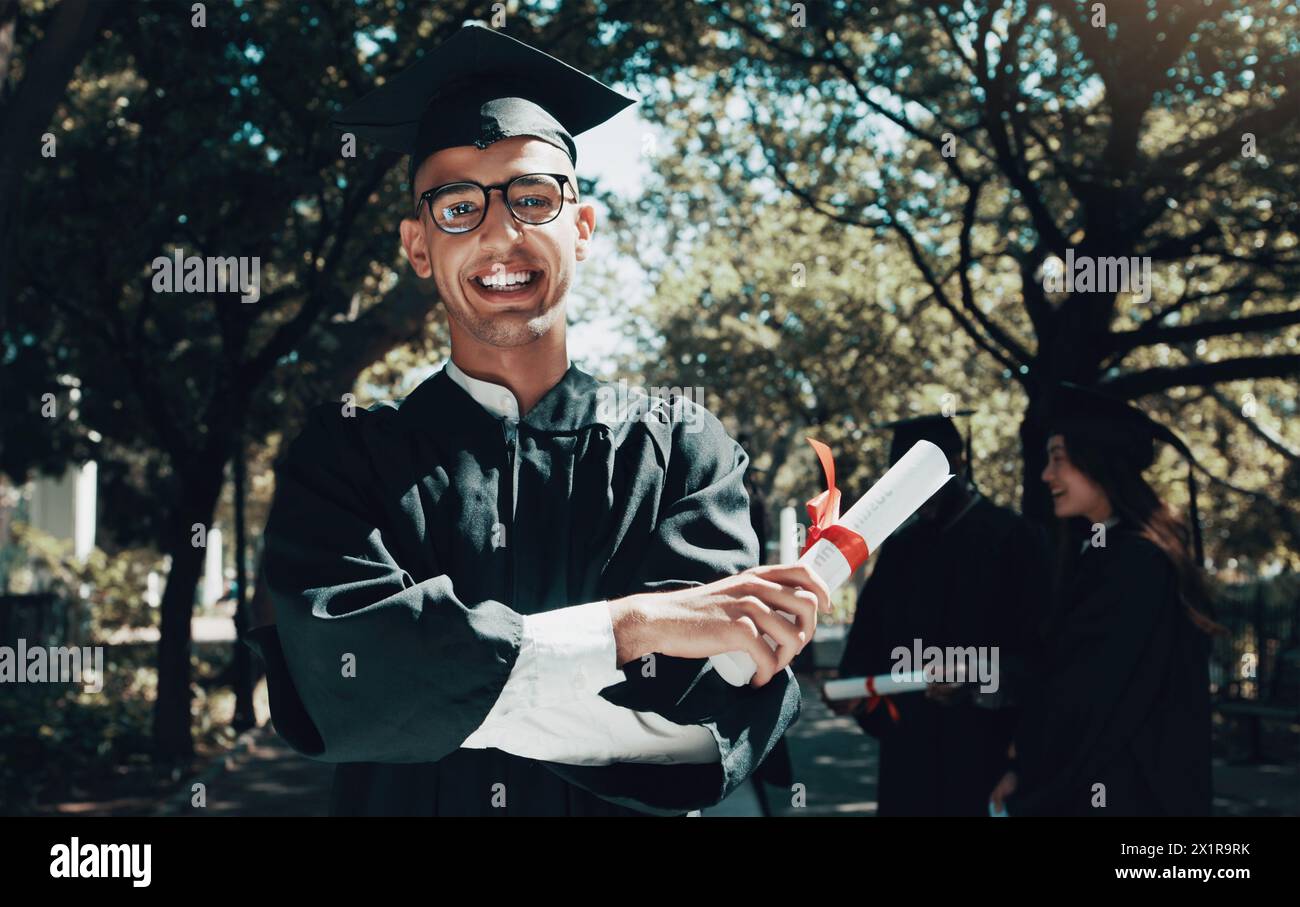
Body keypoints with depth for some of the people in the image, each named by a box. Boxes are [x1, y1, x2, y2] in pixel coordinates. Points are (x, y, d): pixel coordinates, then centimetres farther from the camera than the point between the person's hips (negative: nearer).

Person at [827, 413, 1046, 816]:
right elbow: (870, 633, 13)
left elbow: (1035, 650, -11)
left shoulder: (1011, 539, -6)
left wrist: (977, 685, -25)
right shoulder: (900, 547, 12)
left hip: (983, 752, -5)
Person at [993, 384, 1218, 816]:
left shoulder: (1140, 562, -17)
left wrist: (1028, 782, -9)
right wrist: (1026, 772, 3)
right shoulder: (1094, 553, 11)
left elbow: (1097, 700, -18)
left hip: (1130, 793, -8)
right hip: (1076, 787, 8)